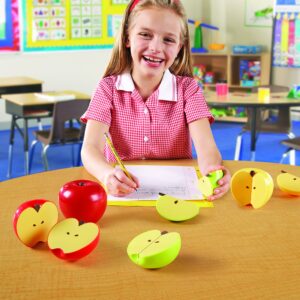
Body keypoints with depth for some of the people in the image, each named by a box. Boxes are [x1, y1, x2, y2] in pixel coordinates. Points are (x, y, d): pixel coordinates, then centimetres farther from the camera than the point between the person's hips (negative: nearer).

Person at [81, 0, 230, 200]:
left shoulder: (188, 88, -2)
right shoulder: (109, 88, -3)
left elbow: (206, 147, -16)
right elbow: (90, 149, -16)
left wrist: (212, 172, -40)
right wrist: (108, 174, -39)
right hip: (122, 193, 0)